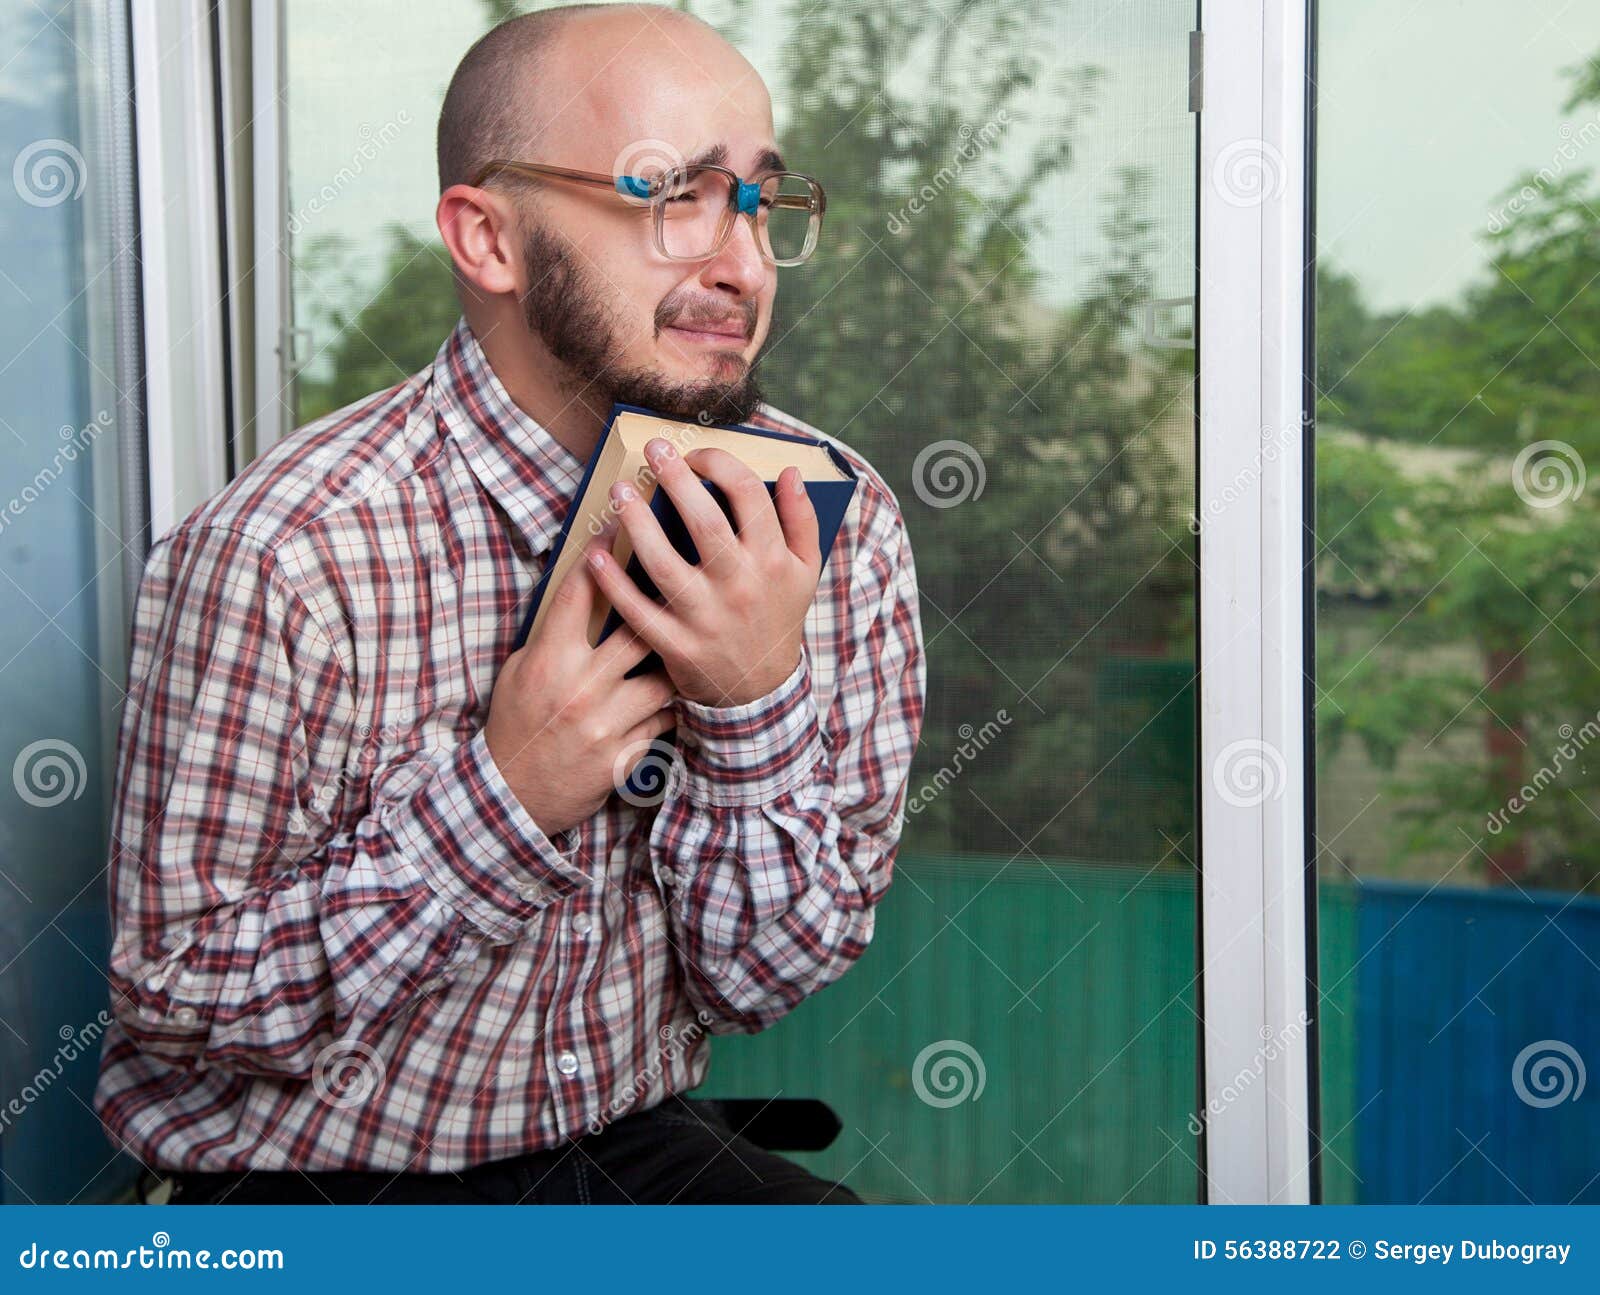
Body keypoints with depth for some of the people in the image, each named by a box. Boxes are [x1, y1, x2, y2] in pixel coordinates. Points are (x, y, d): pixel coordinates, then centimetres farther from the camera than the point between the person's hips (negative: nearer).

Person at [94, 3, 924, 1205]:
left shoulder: (828, 520, -6)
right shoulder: (284, 553, -19)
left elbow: (764, 978, -4)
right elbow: (177, 1002, -14)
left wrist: (755, 708, -22)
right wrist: (505, 800, -24)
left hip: (640, 1150, 2)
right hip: (308, 1193, -2)